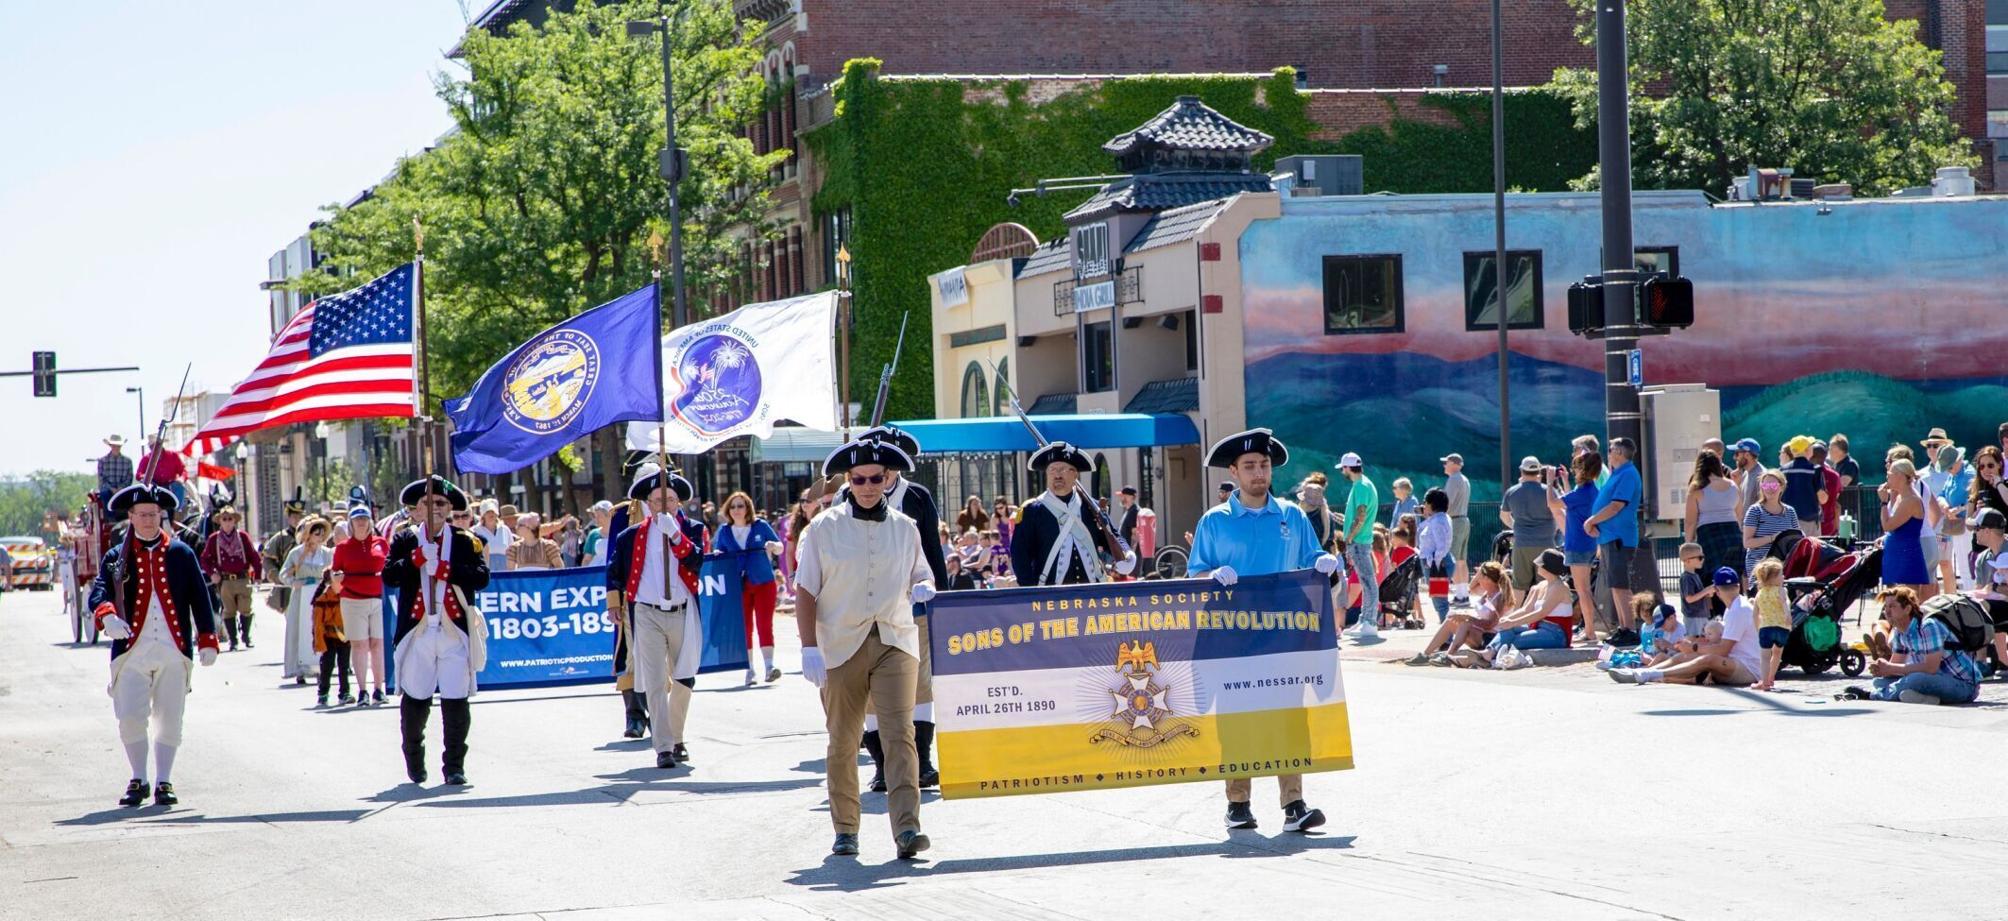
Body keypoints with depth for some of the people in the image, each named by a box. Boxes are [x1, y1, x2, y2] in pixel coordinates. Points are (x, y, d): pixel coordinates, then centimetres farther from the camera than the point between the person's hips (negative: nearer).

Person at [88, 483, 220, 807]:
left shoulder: (181, 554, 9)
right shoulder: (117, 557, 7)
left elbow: (200, 598, 10)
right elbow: (99, 591, -8)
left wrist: (207, 641, 3)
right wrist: (107, 616, -29)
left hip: (174, 651, 1)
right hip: (131, 650, -1)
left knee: (169, 719, 2)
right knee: (131, 717, -6)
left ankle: (164, 781, 10)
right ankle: (138, 780, 9)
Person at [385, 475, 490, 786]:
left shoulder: (465, 541, 8)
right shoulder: (404, 541, 11)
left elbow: (481, 577, -4)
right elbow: (388, 576, -2)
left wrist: (448, 570, -16)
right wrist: (414, 560, -17)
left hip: (455, 632, -1)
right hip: (416, 632, 1)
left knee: (456, 703, -5)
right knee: (415, 702, 7)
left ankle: (454, 766, 3)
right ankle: (414, 760, 27)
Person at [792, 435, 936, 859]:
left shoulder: (905, 528, 11)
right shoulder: (824, 528, 3)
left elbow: (922, 575, 22)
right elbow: (805, 591, 1)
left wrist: (923, 588, -3)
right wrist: (809, 648, -8)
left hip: (895, 641, 1)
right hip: (840, 645, -1)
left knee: (900, 734, -14)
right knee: (842, 742, 6)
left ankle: (907, 829, -21)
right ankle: (845, 831, 19)